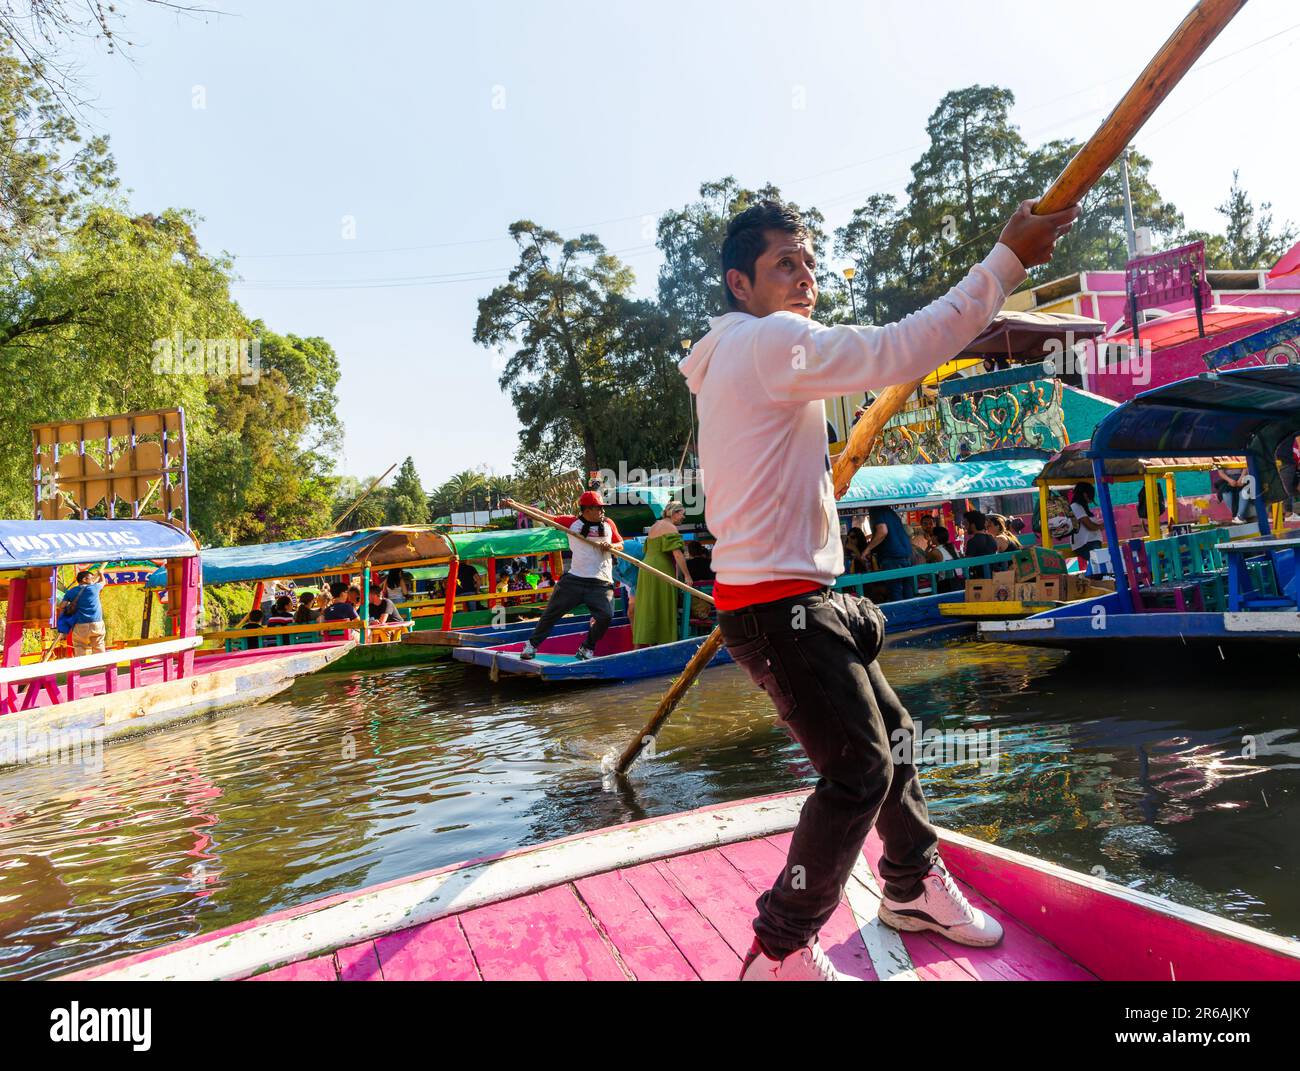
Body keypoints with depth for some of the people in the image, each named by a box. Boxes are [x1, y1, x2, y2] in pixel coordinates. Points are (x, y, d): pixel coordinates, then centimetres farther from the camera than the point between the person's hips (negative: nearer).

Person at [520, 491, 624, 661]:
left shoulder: (608, 524, 7)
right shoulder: (572, 522, 1)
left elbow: (621, 544, 17)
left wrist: (611, 546, -7)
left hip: (601, 583, 1)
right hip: (574, 579, 0)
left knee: (606, 616, -16)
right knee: (552, 612, 5)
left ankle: (587, 648, 7)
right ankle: (532, 644, 26)